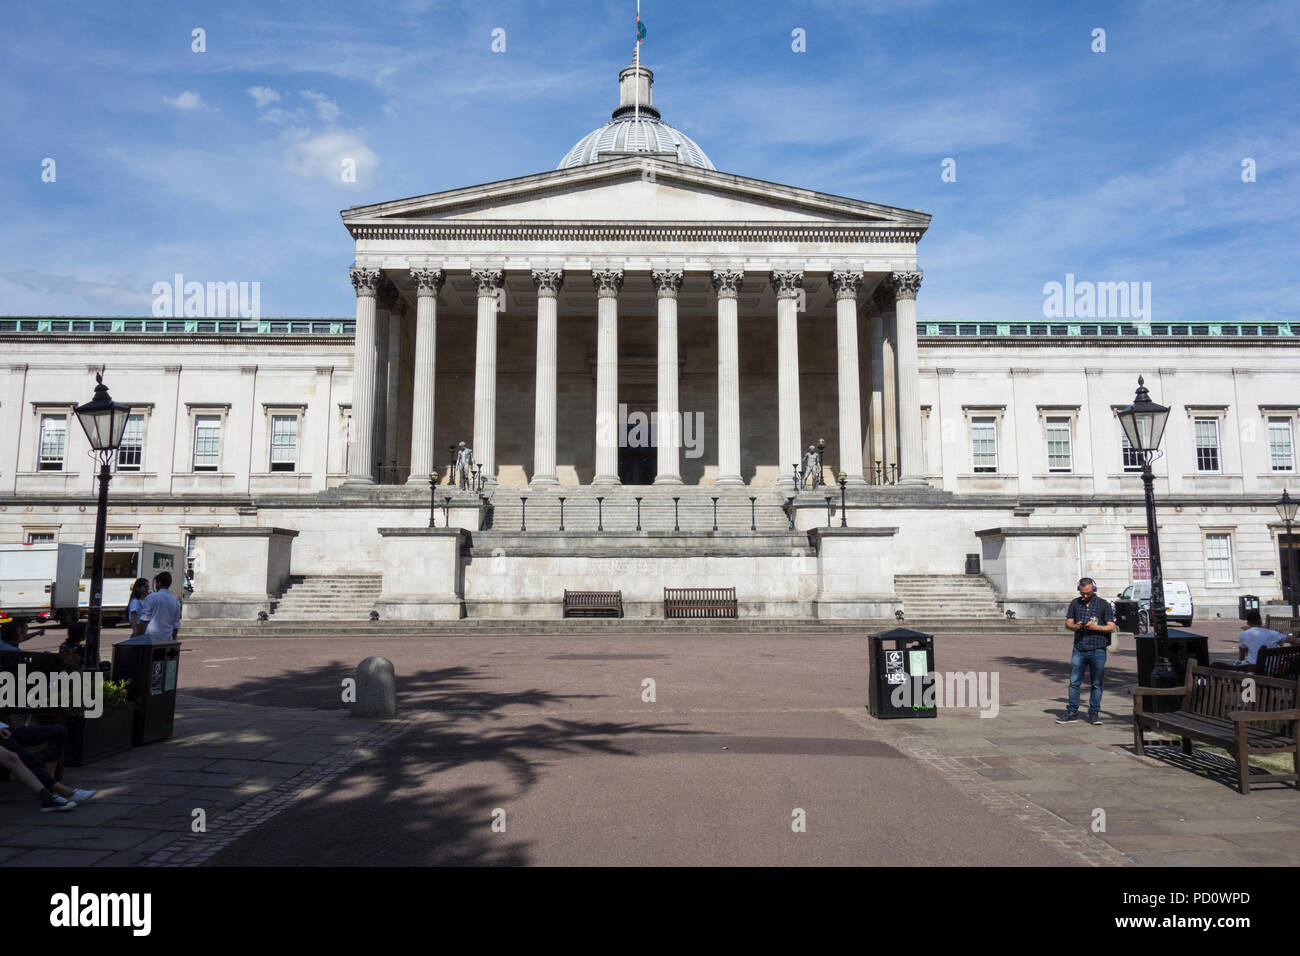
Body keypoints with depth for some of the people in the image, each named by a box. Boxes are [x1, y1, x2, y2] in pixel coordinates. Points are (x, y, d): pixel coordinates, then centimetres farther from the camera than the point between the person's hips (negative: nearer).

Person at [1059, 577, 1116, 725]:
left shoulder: (1104, 605, 3)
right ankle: (1072, 712, 7)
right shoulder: (1075, 603, 11)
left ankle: (1094, 713, 13)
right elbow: (1068, 623, 10)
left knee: (1096, 683, 4)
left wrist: (1095, 627, -16)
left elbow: (1111, 627, 0)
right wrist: (1075, 626, -12)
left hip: (1098, 650, -2)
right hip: (1079, 649, 2)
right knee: (1074, 682, 1)